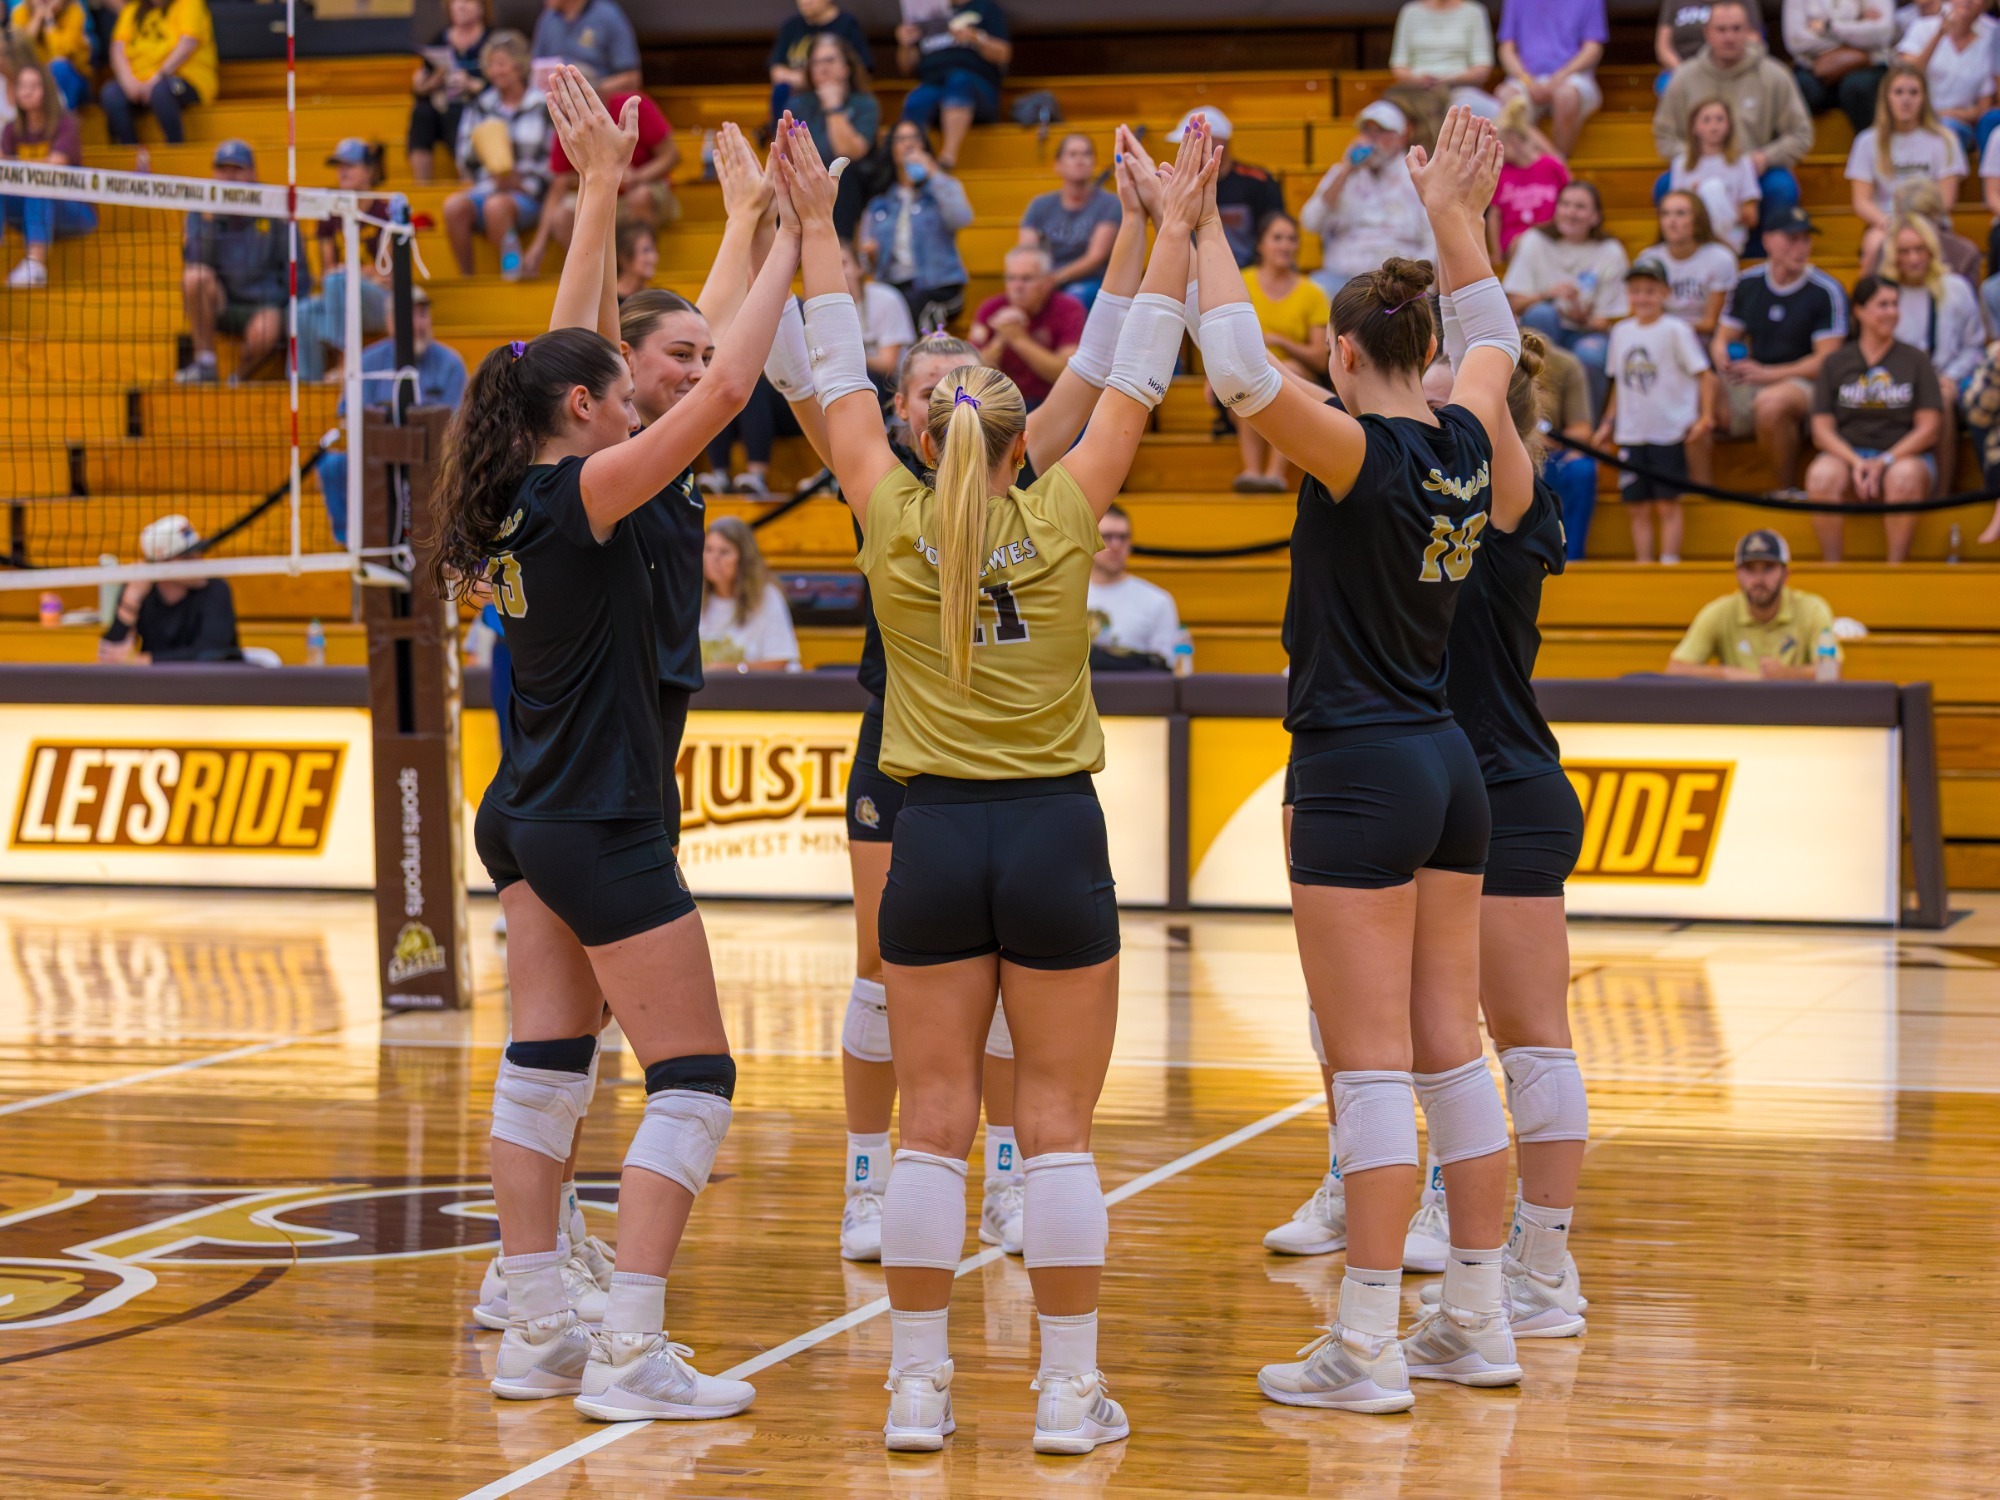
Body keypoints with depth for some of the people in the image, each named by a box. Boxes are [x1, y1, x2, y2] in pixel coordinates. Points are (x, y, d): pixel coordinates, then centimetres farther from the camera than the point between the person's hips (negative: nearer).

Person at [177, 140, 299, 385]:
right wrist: (209, 221, -18)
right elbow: (194, 261, -9)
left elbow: (297, 274, 2)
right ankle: (205, 365, -18)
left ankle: (240, 378, -2)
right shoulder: (203, 211, 3)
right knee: (194, 276, -29)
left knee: (264, 333, -36)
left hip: (264, 303, -2)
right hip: (220, 305, 2)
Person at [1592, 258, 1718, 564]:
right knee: (1638, 507, 7)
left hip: (1668, 432, -5)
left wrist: (1706, 417, -14)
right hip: (1631, 434, 5)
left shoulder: (1675, 331, -6)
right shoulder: (1621, 332, 10)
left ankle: (1669, 561, 1)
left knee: (1667, 504, -2)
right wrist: (1608, 422, 16)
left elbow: (1704, 375, -7)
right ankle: (1643, 564, 13)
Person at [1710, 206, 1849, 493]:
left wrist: (1767, 374, -19)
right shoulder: (1747, 283, 9)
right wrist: (1722, 358, -10)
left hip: (1805, 384, -5)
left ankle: (1788, 491, -19)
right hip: (1748, 382, 5)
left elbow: (1825, 361, -11)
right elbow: (1723, 338, 15)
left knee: (1770, 402, -39)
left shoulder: (1826, 291, -6)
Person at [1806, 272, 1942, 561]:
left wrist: (1885, 461, -12)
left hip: (1903, 454, 0)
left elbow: (1929, 427, 3)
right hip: (1847, 452, 1)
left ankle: (1896, 566, -31)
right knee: (1821, 475, -34)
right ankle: (1832, 568, -29)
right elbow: (1822, 430, 5)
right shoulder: (1835, 362, 11)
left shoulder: (1916, 361, 9)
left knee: (1905, 476, -37)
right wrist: (1855, 462, -14)